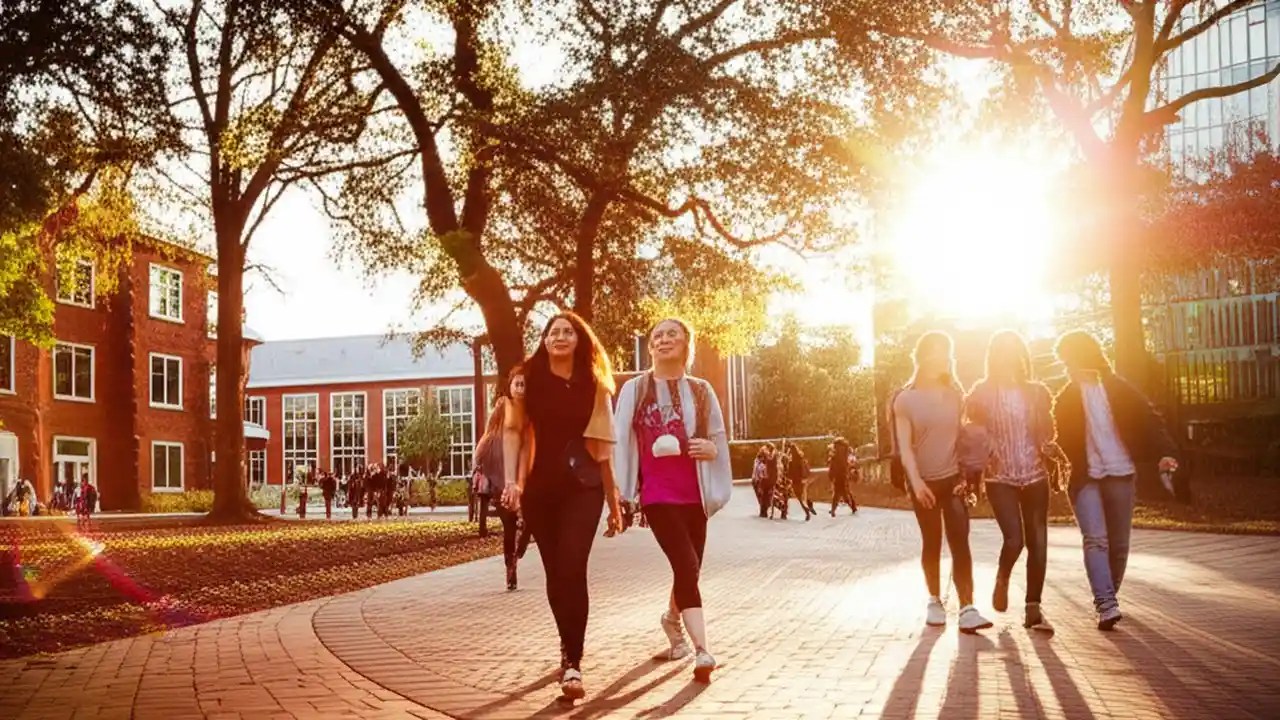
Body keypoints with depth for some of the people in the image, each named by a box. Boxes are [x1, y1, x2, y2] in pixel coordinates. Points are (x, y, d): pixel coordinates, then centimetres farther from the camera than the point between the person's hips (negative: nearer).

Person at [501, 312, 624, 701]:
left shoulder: (594, 384, 7)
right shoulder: (529, 378, 3)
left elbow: (602, 446, 8)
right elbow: (512, 430, 0)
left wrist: (614, 501, 8)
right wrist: (511, 481, -12)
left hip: (582, 485, -1)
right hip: (538, 486, 1)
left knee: (572, 567, -15)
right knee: (555, 571, 9)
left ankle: (572, 661, -12)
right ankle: (569, 647, 27)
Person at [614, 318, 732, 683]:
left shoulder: (700, 390, 7)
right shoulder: (634, 390, 1)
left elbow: (719, 439, 11)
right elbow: (621, 441, 1)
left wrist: (711, 448, -12)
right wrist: (618, 490, -4)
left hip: (694, 494, 4)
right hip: (657, 495, -3)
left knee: (689, 569, 13)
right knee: (687, 566, -18)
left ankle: (672, 619, 44)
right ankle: (702, 650, -19)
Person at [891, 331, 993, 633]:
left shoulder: (955, 394, 6)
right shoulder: (905, 399, -4)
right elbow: (905, 446, -9)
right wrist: (916, 481, -22)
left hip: (954, 478, 2)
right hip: (925, 482, -1)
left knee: (960, 543, -8)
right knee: (932, 544, 7)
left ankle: (967, 609, -12)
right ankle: (935, 601, 23)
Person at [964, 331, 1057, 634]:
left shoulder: (1037, 392, 6)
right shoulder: (982, 393, -2)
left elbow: (1048, 435, 14)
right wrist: (972, 472, -7)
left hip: (1035, 475, 3)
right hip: (1000, 477, -3)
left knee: (1038, 542, 0)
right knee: (1014, 539, -14)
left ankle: (1033, 609, 8)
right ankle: (1002, 579, 18)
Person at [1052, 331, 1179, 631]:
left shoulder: (1119, 388, 4)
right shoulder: (1066, 398, 8)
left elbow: (1149, 418, -4)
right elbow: (1061, 440, 6)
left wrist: (1165, 451, -18)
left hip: (1120, 474, 0)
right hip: (1084, 478, 0)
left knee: (1118, 544, 6)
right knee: (1096, 539, -15)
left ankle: (1107, 600, 24)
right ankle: (1107, 605, -20)